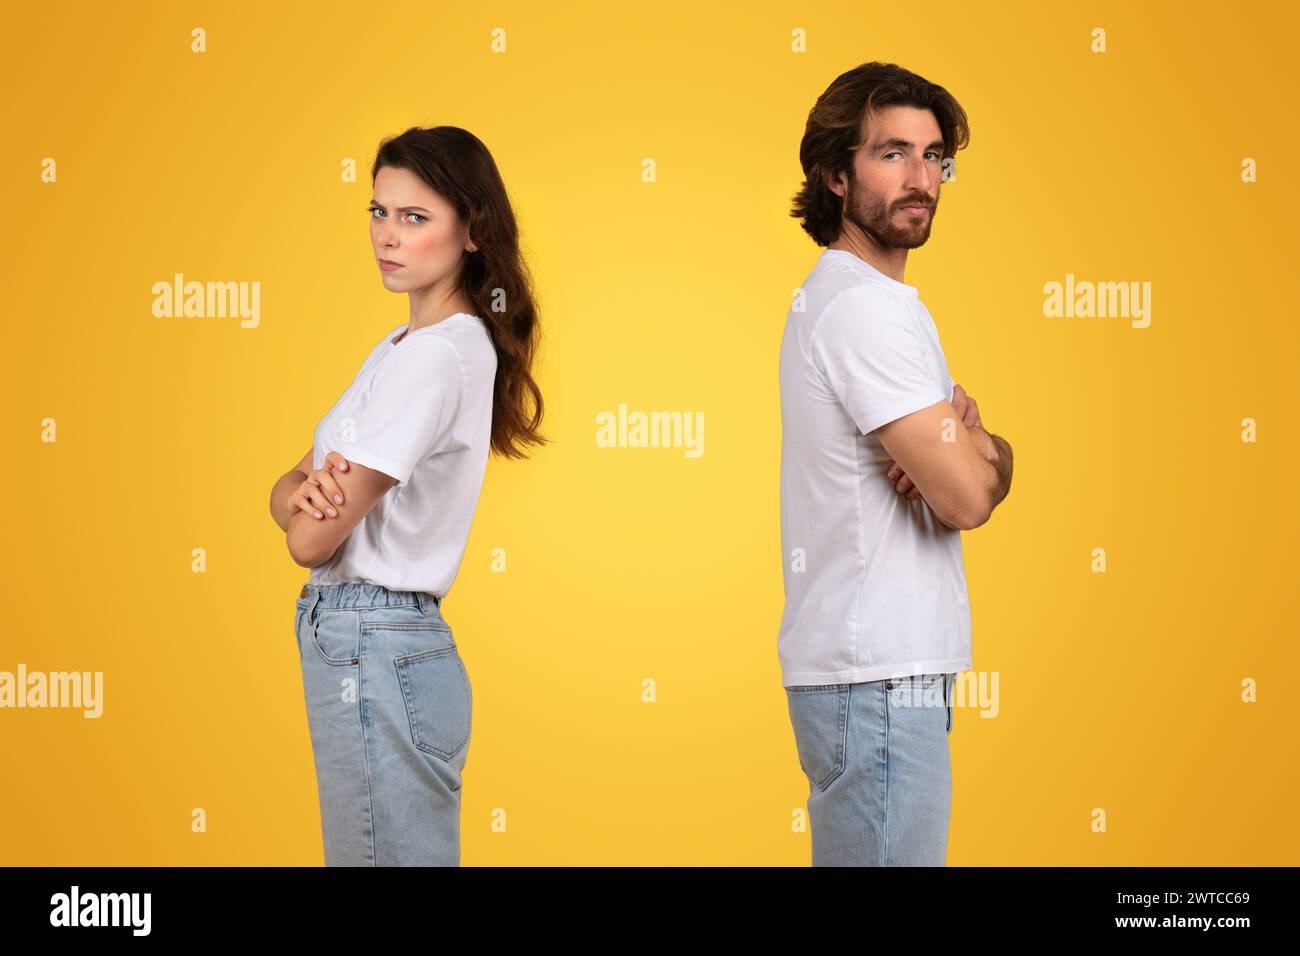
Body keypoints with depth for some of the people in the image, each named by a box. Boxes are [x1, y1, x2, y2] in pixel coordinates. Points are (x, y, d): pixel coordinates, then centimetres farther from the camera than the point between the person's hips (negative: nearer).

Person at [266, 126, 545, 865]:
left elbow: (314, 541, -19)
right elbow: (288, 492, 11)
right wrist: (303, 492, -11)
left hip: (375, 655, -10)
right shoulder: (399, 348, 15)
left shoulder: (439, 358, -17)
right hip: (357, 645, 10)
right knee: (411, 855, 15)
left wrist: (319, 504, 3)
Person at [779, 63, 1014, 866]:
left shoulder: (851, 296, 18)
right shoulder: (865, 308, -15)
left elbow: (968, 466, 16)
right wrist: (985, 447, 1)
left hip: (868, 662, 11)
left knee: (857, 850, 16)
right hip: (879, 676, -11)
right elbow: (967, 497, -22)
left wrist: (958, 438, -7)